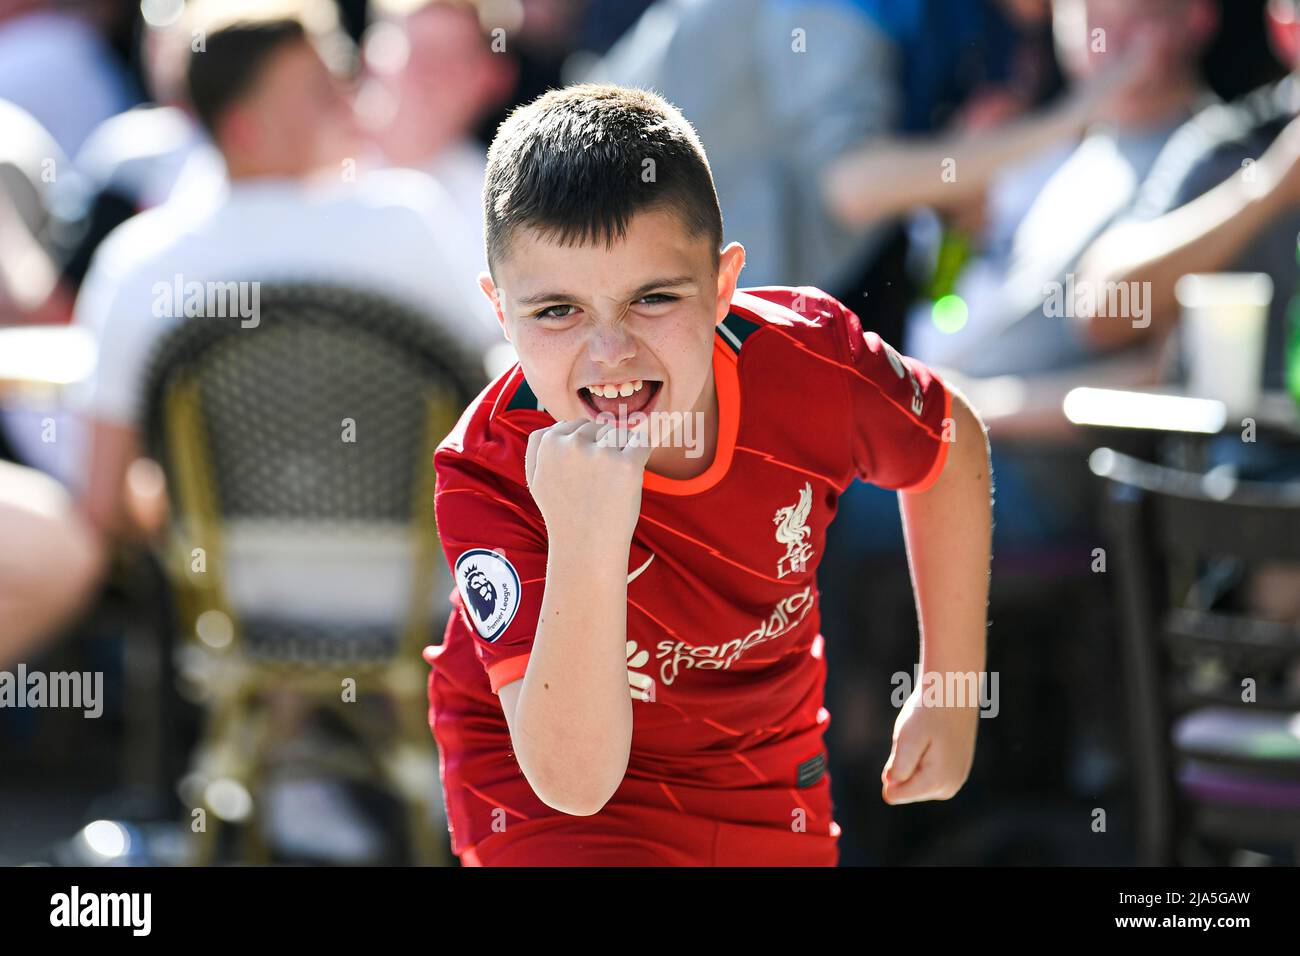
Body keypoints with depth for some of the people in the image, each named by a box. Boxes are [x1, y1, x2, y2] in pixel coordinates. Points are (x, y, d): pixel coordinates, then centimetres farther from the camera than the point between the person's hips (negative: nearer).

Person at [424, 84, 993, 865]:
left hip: (766, 767, 4)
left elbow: (952, 448, 0)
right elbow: (575, 780, -39)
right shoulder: (488, 473, -33)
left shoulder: (809, 359, -25)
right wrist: (582, 544, -51)